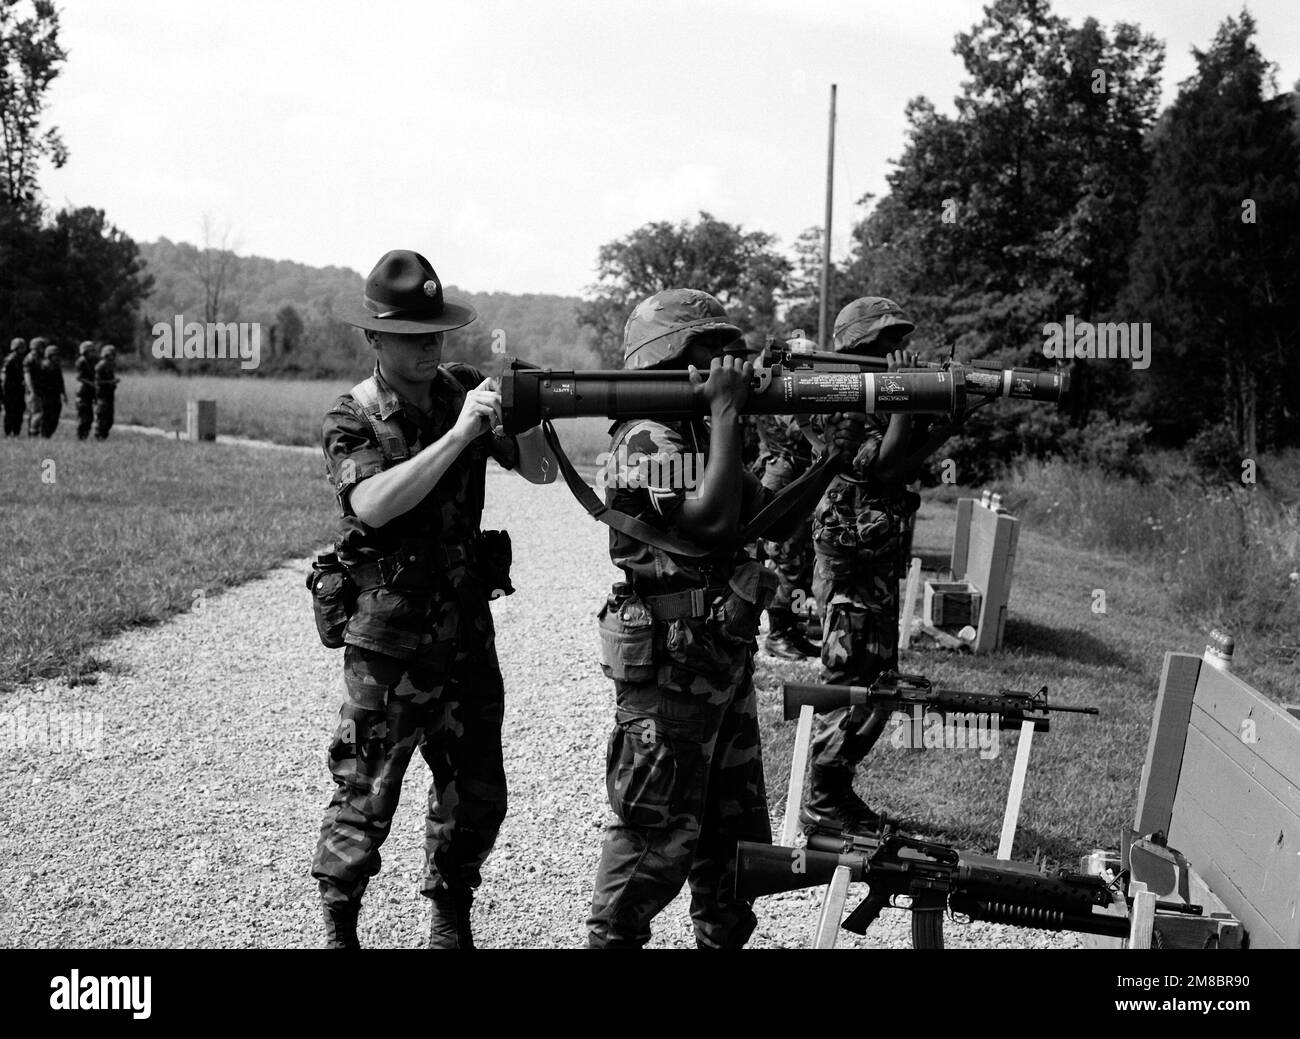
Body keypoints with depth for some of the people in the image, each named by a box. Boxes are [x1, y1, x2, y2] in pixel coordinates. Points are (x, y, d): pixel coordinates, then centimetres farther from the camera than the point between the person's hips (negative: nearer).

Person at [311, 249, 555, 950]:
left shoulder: (464, 390, 4)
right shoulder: (351, 420, -10)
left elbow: (541, 470, 4)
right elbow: (373, 505, -28)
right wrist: (459, 434, -32)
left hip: (467, 630, 5)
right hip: (387, 642, -5)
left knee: (477, 797, 12)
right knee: (365, 800, 1)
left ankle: (450, 924, 31)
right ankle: (337, 927, 21)